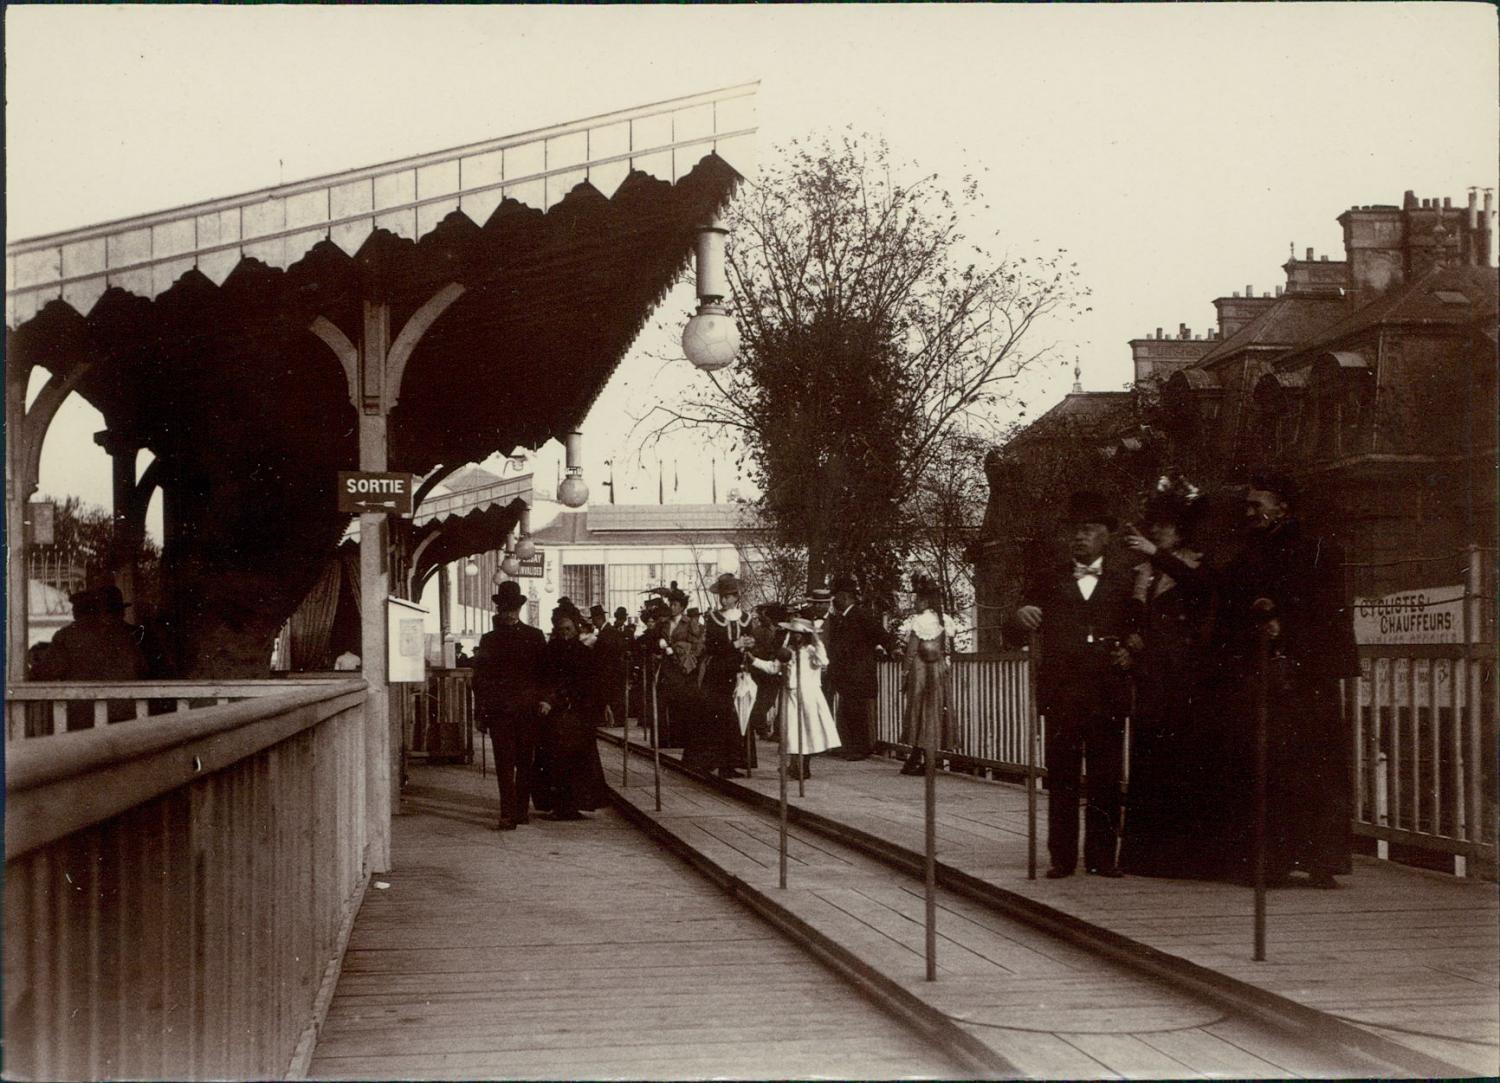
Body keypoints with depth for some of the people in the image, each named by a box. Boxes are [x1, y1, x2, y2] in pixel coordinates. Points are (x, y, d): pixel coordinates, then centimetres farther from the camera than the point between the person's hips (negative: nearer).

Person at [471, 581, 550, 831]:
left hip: (528, 709, 0)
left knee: (525, 762, 5)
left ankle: (521, 809, 17)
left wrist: (544, 698, -5)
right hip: (499, 711, 0)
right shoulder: (489, 640, 11)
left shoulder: (535, 637, 10)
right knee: (505, 763, -7)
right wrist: (479, 713, 7)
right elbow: (479, 679, 12)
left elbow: (545, 670, 10)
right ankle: (508, 815, -11)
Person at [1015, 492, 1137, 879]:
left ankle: (1102, 856, 6)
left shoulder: (1125, 579, 10)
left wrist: (1131, 653, -9)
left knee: (1106, 780, 1)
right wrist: (1022, 614, -13)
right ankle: (1062, 857, 4)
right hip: (1061, 692, 1)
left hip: (1107, 692, -1)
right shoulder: (1050, 580, 13)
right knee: (1061, 778, 1)